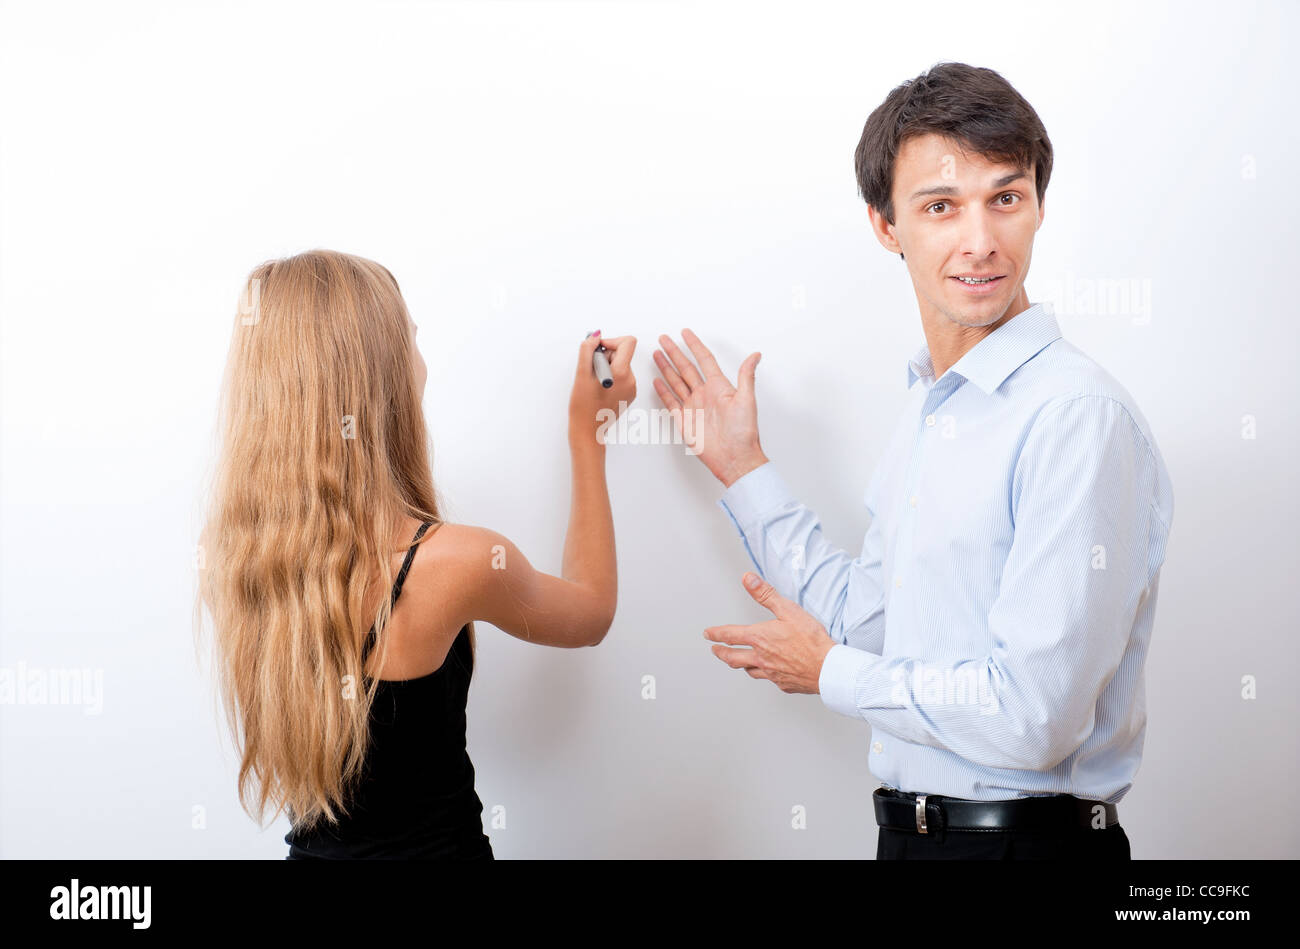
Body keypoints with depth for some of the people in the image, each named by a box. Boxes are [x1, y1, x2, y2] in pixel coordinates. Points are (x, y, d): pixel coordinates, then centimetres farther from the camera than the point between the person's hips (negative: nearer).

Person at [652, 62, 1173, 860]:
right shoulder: (930, 409, 6)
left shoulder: (1080, 417, -21)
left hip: (1028, 835, -7)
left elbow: (1034, 717, -24)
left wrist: (831, 673, -10)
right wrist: (743, 469, 12)